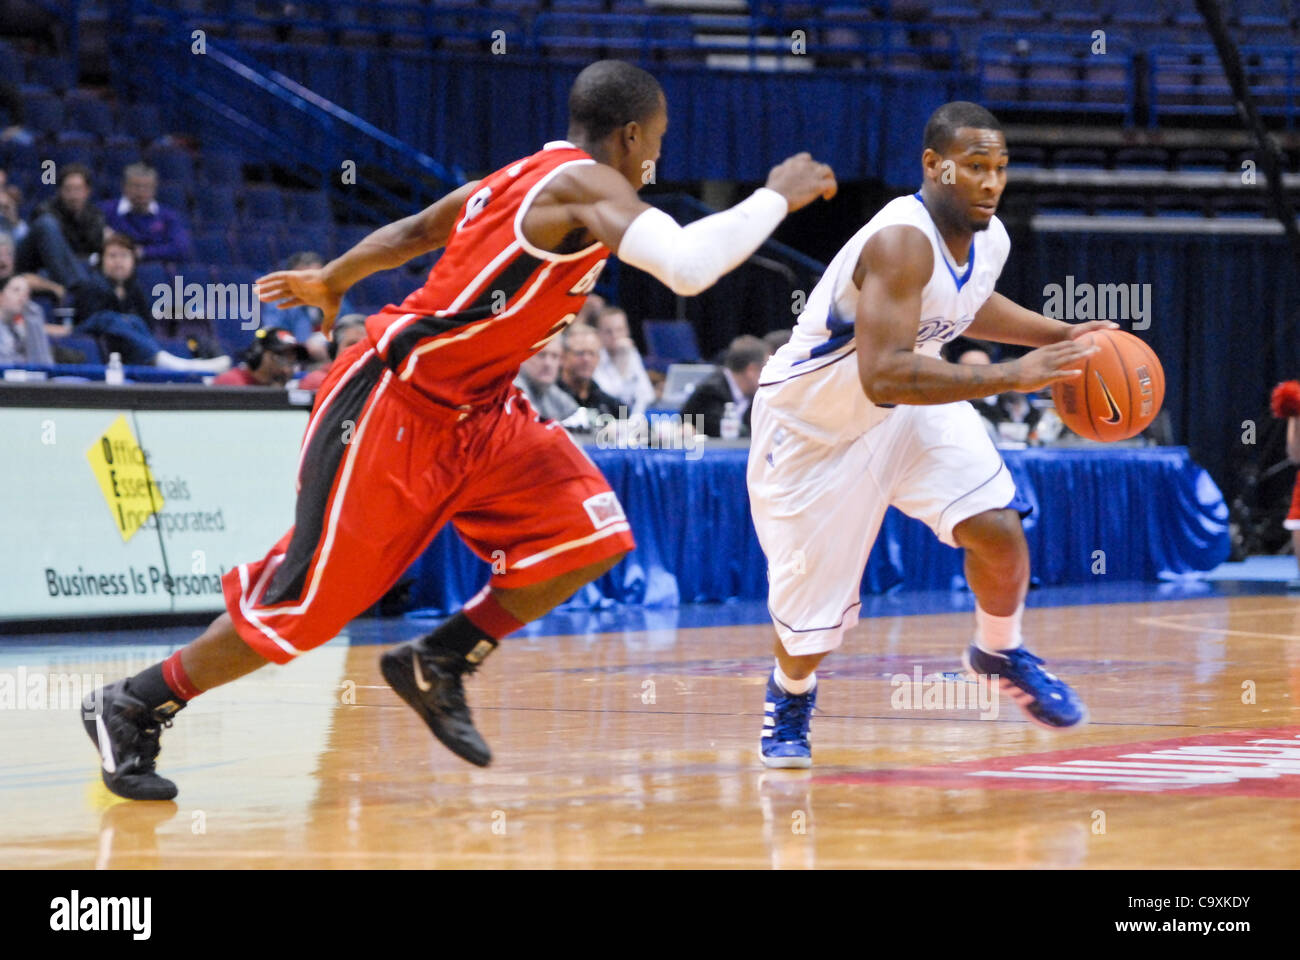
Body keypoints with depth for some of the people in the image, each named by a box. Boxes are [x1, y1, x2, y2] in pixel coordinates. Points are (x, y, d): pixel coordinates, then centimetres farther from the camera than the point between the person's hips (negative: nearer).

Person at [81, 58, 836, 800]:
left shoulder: (524, 178, 10)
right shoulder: (584, 184, -18)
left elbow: (414, 230, 24)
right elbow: (688, 266, -33)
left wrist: (330, 282, 39)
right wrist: (777, 198, -20)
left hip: (474, 413, 10)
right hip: (393, 408, -10)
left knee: (591, 536, -6)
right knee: (303, 604, -5)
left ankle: (440, 665, 7)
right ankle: (132, 709, 11)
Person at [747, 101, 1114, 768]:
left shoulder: (989, 240, -8)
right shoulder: (902, 242, -35)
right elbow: (883, 376, -44)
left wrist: (1062, 336, 6)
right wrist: (1010, 376, -45)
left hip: (911, 406, 6)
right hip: (813, 423, -6)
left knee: (997, 526, -15)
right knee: (811, 621, 2)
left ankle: (1000, 652, 16)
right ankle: (790, 694, 38)